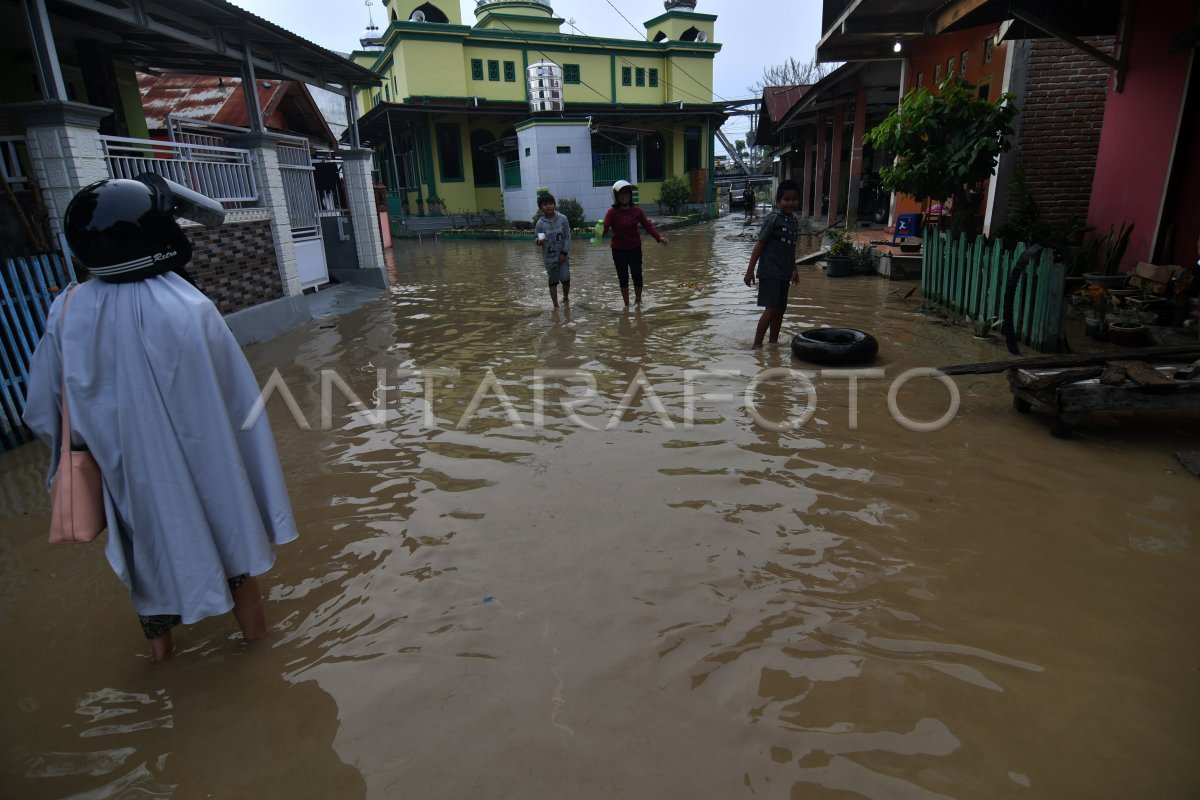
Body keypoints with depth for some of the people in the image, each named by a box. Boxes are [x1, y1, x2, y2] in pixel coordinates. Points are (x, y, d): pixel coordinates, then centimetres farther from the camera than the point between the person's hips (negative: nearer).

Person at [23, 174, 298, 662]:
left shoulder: (68, 313, -12)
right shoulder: (191, 310, -24)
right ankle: (250, 617, 39)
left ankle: (159, 638, 44)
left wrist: (96, 444, 15)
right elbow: (237, 401, -17)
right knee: (229, 517, 20)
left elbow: (43, 414, -3)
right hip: (205, 464, -3)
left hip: (128, 468, 3)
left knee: (151, 535, 25)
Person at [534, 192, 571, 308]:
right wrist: (539, 241, -24)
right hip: (549, 258, 0)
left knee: (565, 279, -6)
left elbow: (567, 237, -1)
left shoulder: (562, 218, -4)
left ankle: (566, 297, 23)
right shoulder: (540, 223, -5)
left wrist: (564, 252, -7)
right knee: (553, 282, 6)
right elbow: (535, 238, 1)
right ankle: (556, 305, 15)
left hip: (562, 256, 0)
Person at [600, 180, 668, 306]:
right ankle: (626, 304, 20)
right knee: (623, 277, 5)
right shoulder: (612, 212, -7)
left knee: (637, 275, -6)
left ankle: (638, 299, 21)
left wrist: (659, 237, -21)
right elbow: (605, 226, -20)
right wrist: (601, 234, -44)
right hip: (619, 250, -1)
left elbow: (648, 226, -6)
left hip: (635, 248, 1)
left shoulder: (637, 211, -2)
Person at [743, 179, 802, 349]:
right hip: (769, 272, -7)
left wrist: (794, 269, 24)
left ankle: (773, 343, 22)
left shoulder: (794, 221, 10)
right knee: (771, 309, -11)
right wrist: (750, 270, -13)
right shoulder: (773, 218, -11)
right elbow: (760, 244, -11)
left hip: (784, 273, 7)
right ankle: (757, 344, -4)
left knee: (780, 309, 11)